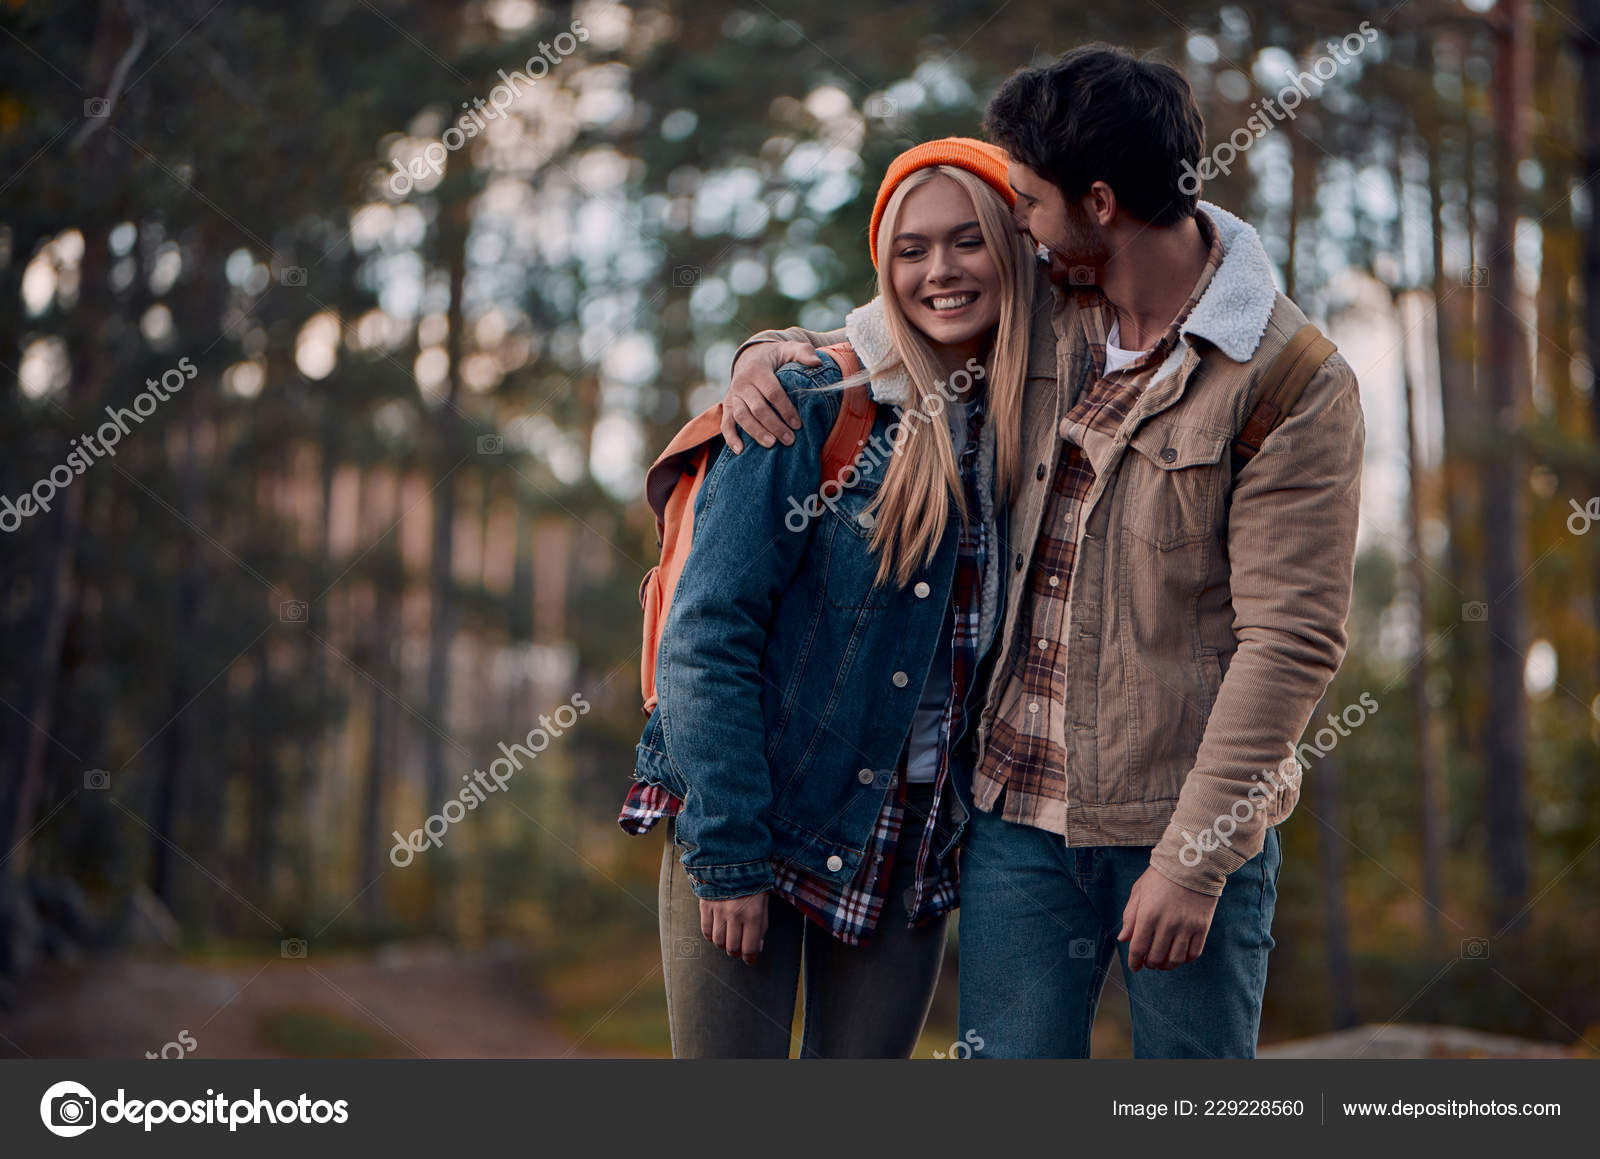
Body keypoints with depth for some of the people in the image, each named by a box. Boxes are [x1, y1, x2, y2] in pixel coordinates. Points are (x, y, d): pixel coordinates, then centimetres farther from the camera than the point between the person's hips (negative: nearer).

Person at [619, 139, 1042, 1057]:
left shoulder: (1037, 427, 5)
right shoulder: (811, 405, -9)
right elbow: (707, 635, -11)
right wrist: (726, 851, -15)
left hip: (913, 844, 4)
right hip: (745, 823, -4)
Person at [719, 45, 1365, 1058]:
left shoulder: (1296, 385, -13)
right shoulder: (1041, 313, 5)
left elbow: (1291, 641, -15)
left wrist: (1193, 855, -18)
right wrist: (775, 351, 2)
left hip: (1185, 821, -4)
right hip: (1020, 813, 5)